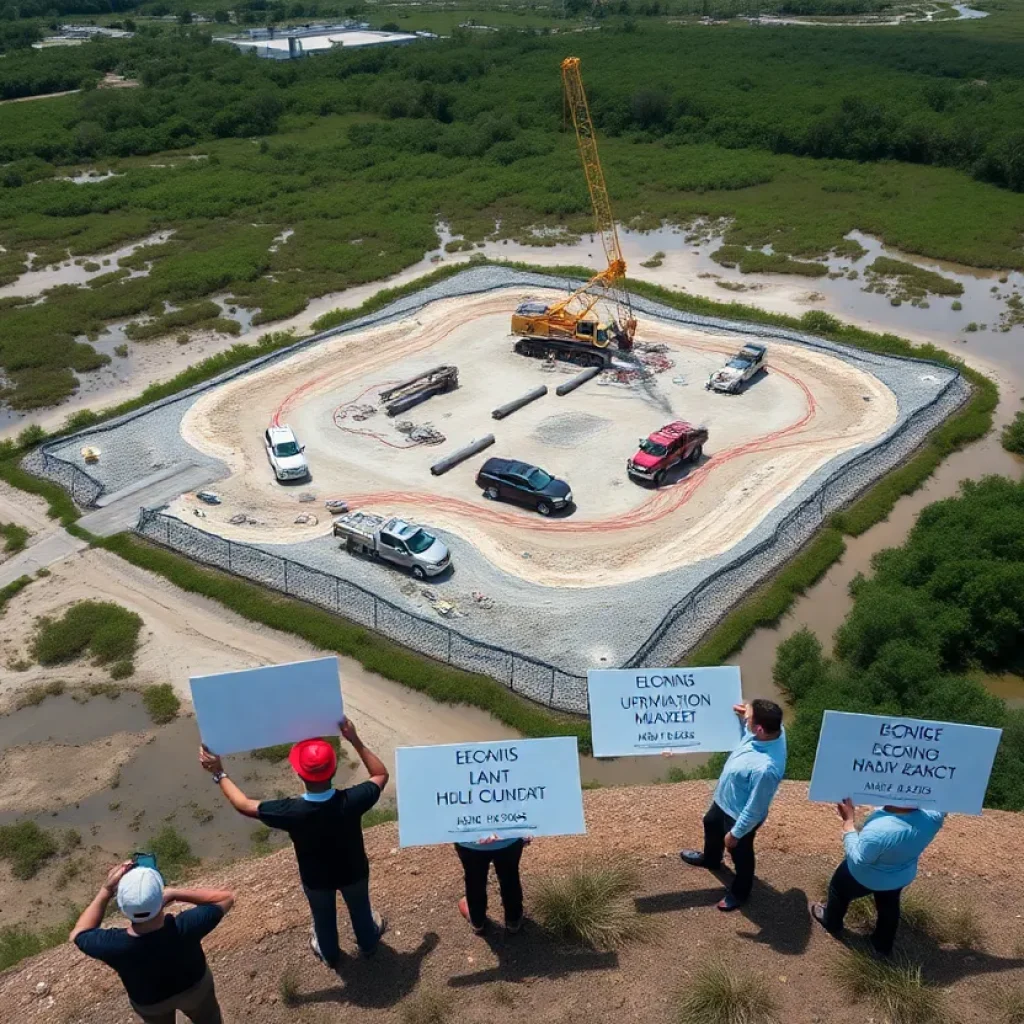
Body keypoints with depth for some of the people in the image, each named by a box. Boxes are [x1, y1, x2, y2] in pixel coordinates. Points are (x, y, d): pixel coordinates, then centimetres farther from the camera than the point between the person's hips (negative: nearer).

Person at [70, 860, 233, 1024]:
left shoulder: (113, 945, -40)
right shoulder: (184, 928, -42)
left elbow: (78, 934, -17)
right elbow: (226, 897, -25)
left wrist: (106, 890, -26)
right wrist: (174, 894, -31)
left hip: (149, 1003, 1)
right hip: (194, 987, -1)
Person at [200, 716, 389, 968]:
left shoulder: (291, 812, -38)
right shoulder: (351, 801, -37)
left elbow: (244, 805, -23)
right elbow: (381, 775, -18)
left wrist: (218, 773, -15)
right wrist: (355, 741, -21)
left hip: (316, 878, 0)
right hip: (353, 872, 0)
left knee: (324, 917, 32)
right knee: (359, 908, 32)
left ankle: (330, 955, 60)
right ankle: (368, 943, 60)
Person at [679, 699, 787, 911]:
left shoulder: (766, 768, -46)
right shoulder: (773, 730, -23)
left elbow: (754, 810, -31)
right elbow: (748, 732, 5)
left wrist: (735, 834, -16)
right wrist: (743, 718, -14)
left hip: (740, 814, -9)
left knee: (740, 854, 22)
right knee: (711, 824, 35)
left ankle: (740, 892, 52)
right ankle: (710, 859, 66)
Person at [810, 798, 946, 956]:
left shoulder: (879, 830, -46)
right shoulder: (933, 817, -30)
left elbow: (857, 858, -29)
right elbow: (941, 810, -3)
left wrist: (848, 820, -27)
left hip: (865, 877, -4)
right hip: (902, 876, 4)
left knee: (839, 890, 28)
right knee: (889, 906, 32)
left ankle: (832, 924, 53)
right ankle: (883, 946, 54)